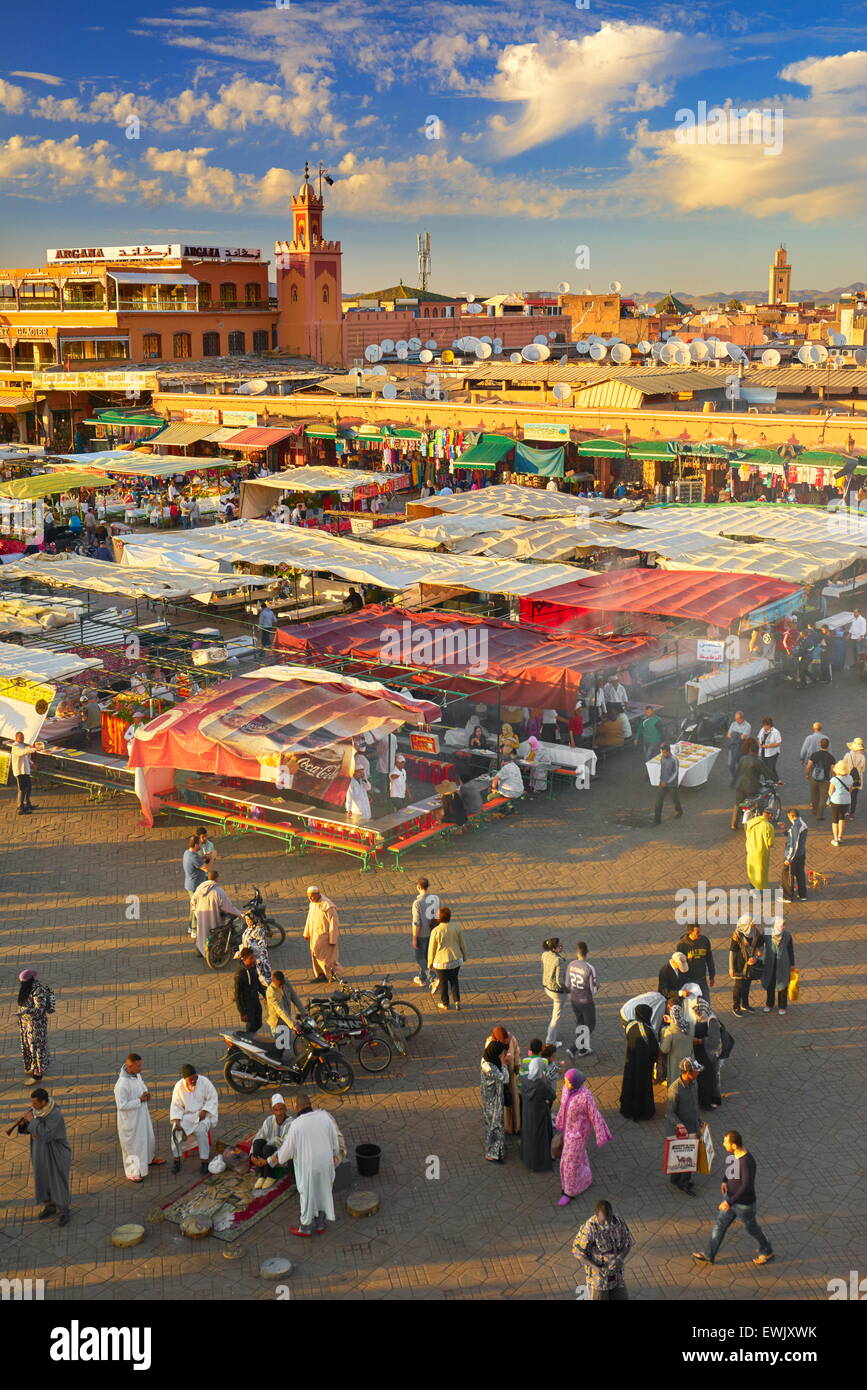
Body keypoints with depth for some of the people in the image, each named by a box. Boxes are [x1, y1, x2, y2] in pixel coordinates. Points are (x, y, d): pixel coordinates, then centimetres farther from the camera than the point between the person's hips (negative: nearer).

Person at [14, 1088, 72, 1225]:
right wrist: (23, 1122, -21)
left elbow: (45, 1135, -33)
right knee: (43, 1178, 19)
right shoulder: (35, 1110, -8)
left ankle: (63, 1212, 22)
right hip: (40, 1152, 7)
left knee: (58, 1182, 5)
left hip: (55, 1154, -7)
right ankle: (50, 1206, 40)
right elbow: (27, 1129, 2)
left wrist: (32, 1120, -30)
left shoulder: (55, 1115, -30)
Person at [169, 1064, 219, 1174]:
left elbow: (212, 1099, -6)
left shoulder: (204, 1082, -12)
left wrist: (204, 1111, -20)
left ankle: (203, 1160, -20)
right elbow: (176, 1106, -1)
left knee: (201, 1131, -31)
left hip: (202, 1114, -2)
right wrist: (177, 1122, -15)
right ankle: (176, 1158, -9)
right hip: (186, 1115, 2)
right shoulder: (179, 1086, -6)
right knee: (176, 1131, -24)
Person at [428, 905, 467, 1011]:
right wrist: (464, 956, 19)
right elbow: (462, 945, 1)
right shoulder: (456, 929, -10)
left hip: (441, 962, -3)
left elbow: (432, 949, -10)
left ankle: (444, 1003, 30)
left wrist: (430, 963, 3)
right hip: (455, 961, 3)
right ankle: (457, 1001, 15)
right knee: (454, 980, 22)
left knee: (443, 982, 17)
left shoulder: (436, 931, -19)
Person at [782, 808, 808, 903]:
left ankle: (788, 897, 15)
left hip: (793, 855, -9)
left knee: (788, 876, 5)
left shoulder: (795, 827, -26)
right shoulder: (803, 823, 3)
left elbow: (794, 845, -25)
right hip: (802, 854, 9)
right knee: (800, 874, 19)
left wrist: (789, 859, -19)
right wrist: (786, 831, 6)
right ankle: (802, 895, 29)